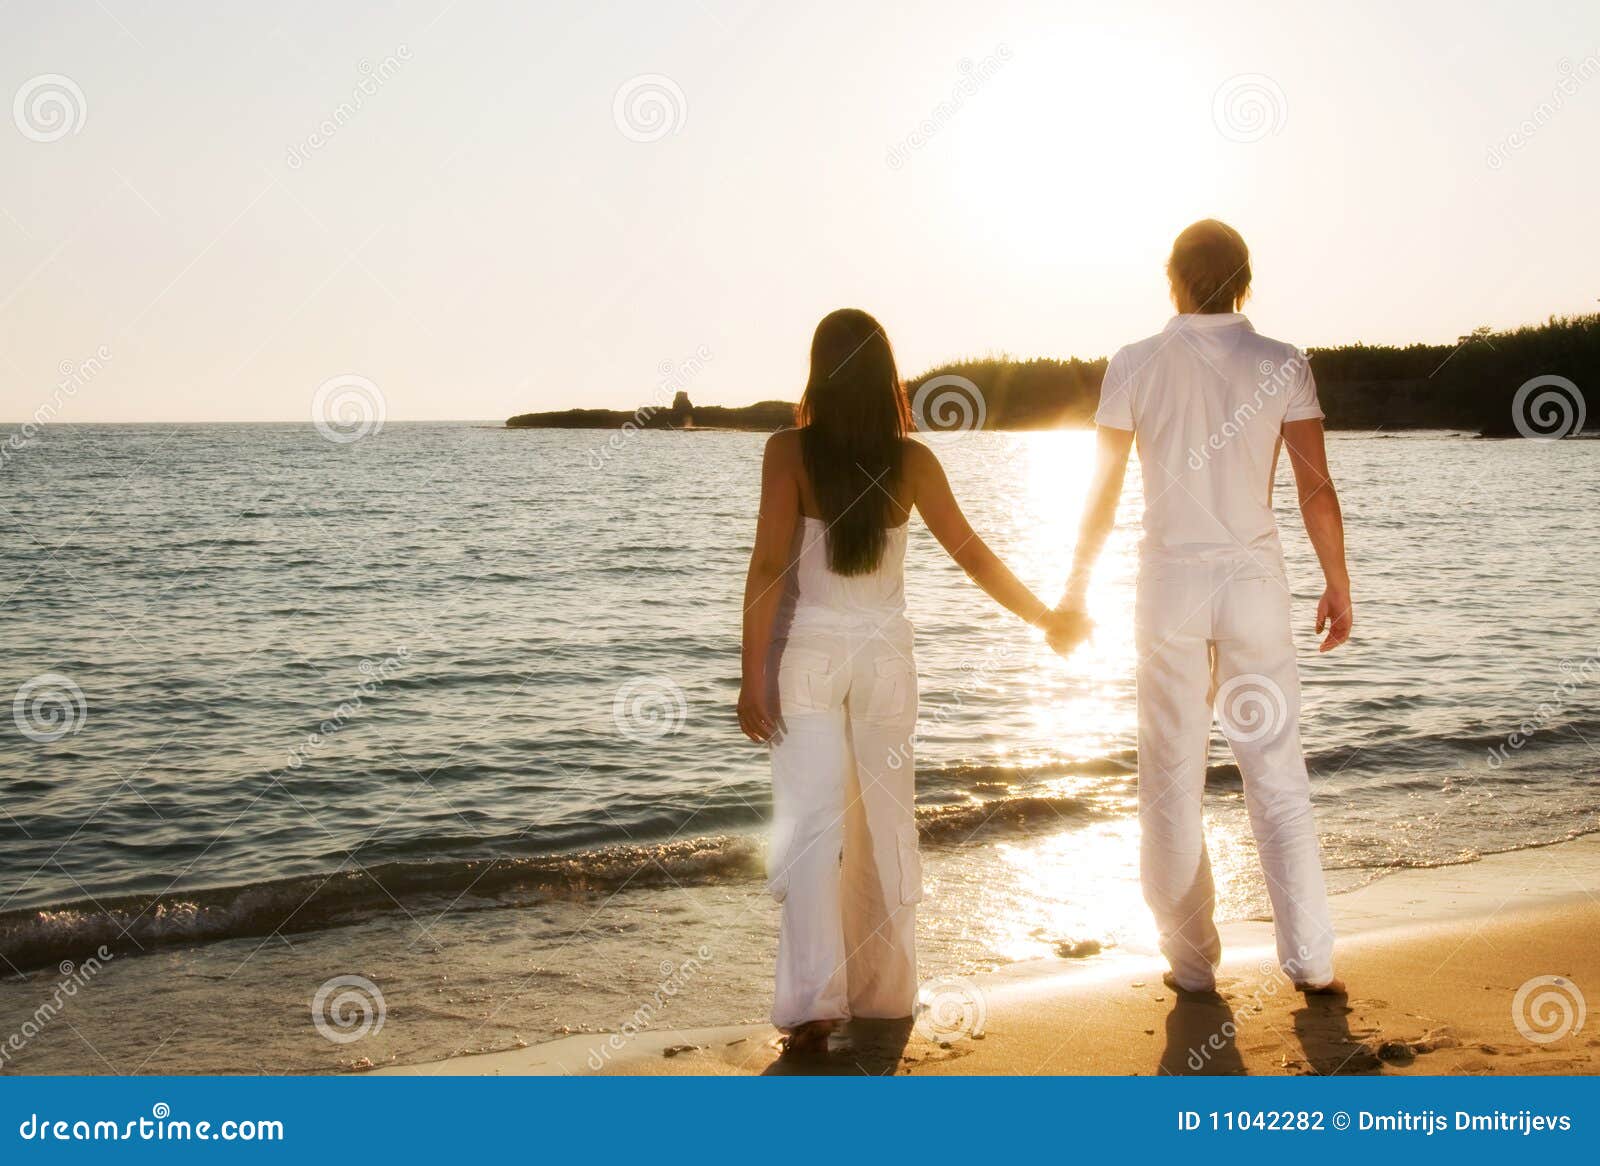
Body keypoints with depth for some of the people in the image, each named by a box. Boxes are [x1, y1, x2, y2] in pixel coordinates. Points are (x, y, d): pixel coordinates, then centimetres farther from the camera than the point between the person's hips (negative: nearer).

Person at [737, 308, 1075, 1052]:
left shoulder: (790, 450, -9)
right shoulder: (911, 459, -2)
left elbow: (768, 563, -14)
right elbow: (972, 555, 3)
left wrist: (753, 676, -12)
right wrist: (1044, 616, 16)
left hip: (807, 653, -2)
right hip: (885, 654, 2)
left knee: (812, 824, -2)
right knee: (885, 823, 13)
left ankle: (813, 1000, -13)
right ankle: (884, 991, 24)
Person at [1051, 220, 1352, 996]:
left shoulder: (1135, 366, -3)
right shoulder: (1281, 365, -2)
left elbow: (1103, 491, 0)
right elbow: (1317, 488, -3)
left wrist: (1075, 590, 8)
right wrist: (1338, 584, 7)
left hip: (1171, 582, 0)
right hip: (1255, 582, 1)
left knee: (1172, 782, 8)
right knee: (1276, 772, 8)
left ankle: (1192, 962, 13)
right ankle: (1310, 959, 8)